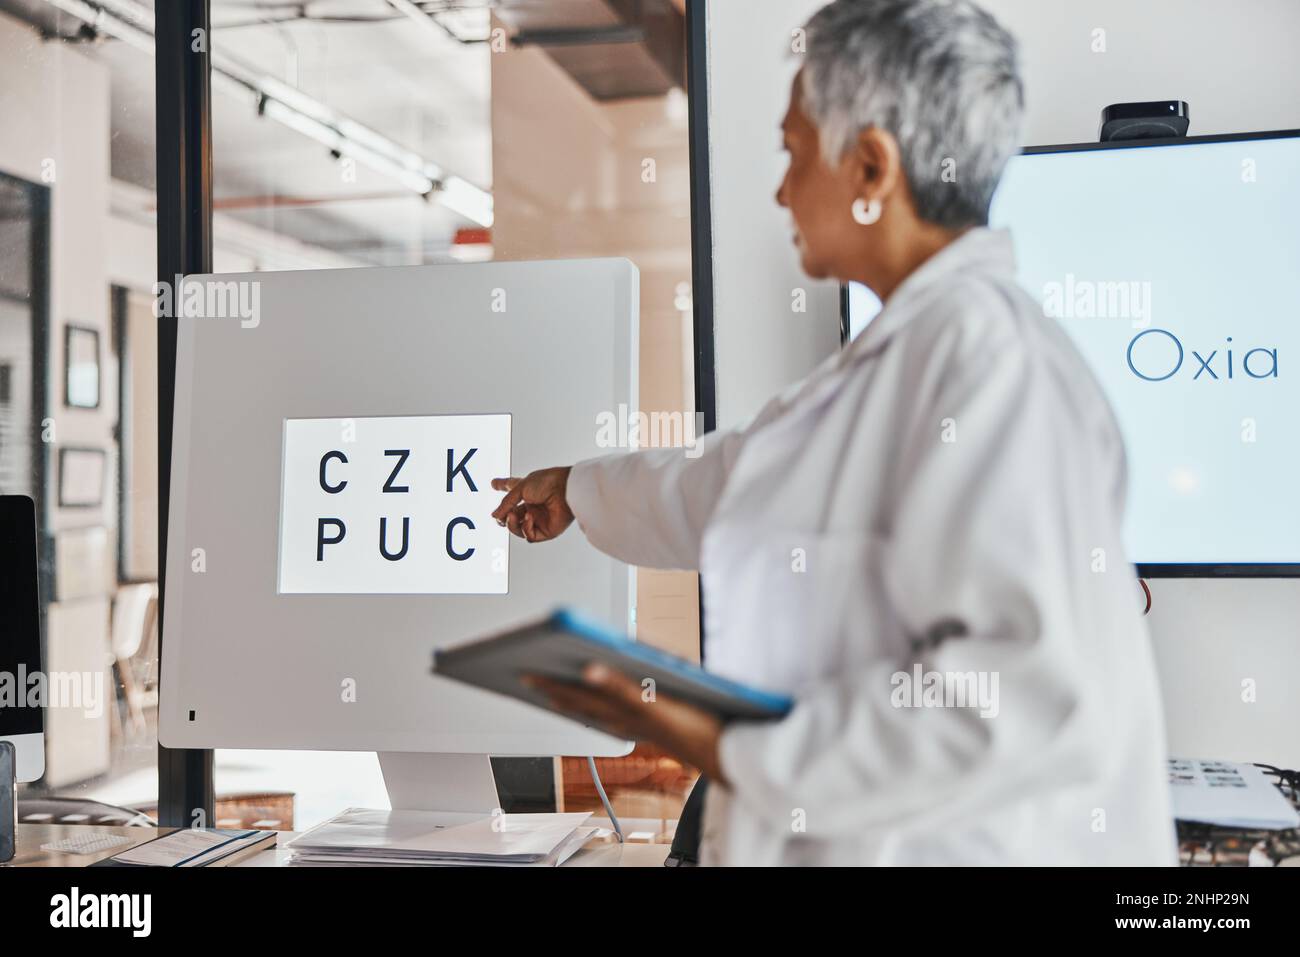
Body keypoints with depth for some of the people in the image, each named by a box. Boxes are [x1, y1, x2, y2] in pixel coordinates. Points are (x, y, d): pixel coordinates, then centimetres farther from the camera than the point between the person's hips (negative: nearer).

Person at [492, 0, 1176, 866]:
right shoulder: (899, 352, 11)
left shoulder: (988, 347, -20)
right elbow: (719, 493, 25)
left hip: (940, 839, -8)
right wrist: (578, 492, 39)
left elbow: (1037, 693, -29)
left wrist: (740, 758, -23)